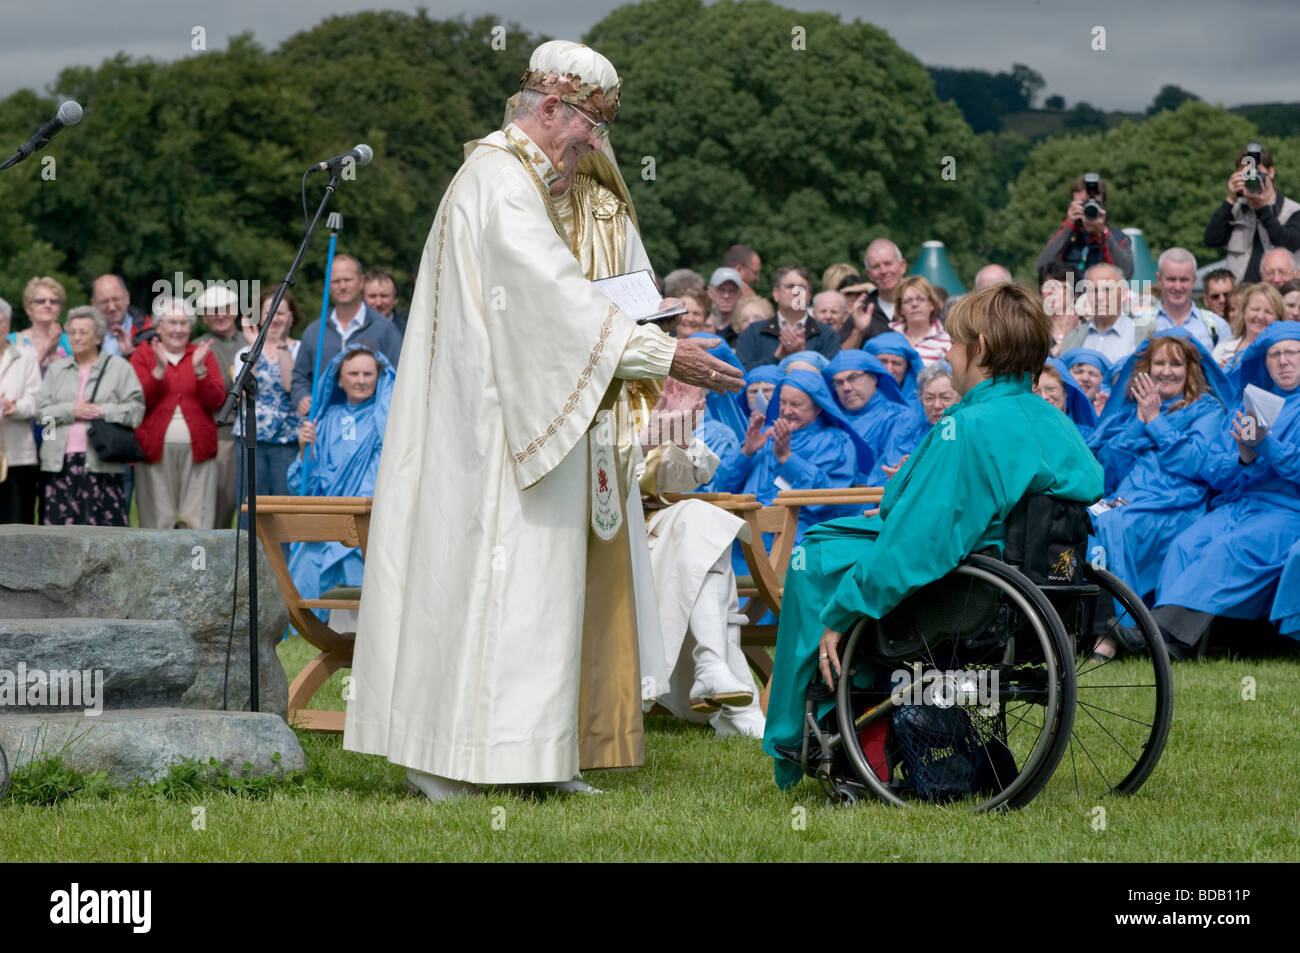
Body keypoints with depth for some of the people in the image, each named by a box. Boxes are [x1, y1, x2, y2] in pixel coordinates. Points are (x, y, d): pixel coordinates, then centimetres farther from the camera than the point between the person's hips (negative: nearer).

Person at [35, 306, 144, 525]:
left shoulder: (119, 368, 8)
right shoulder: (56, 369, 18)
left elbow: (136, 409, -1)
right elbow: (41, 411, 9)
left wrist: (103, 411, -11)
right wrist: (71, 411, -6)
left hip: (101, 463, -3)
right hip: (61, 462, 3)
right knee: (62, 524, -3)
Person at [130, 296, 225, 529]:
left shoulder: (203, 355, 13)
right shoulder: (142, 356, 9)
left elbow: (216, 401, 2)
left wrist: (199, 369, -11)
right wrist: (159, 370, -15)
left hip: (196, 449, 1)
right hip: (156, 449, -1)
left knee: (199, 522, -5)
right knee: (157, 522, -3)